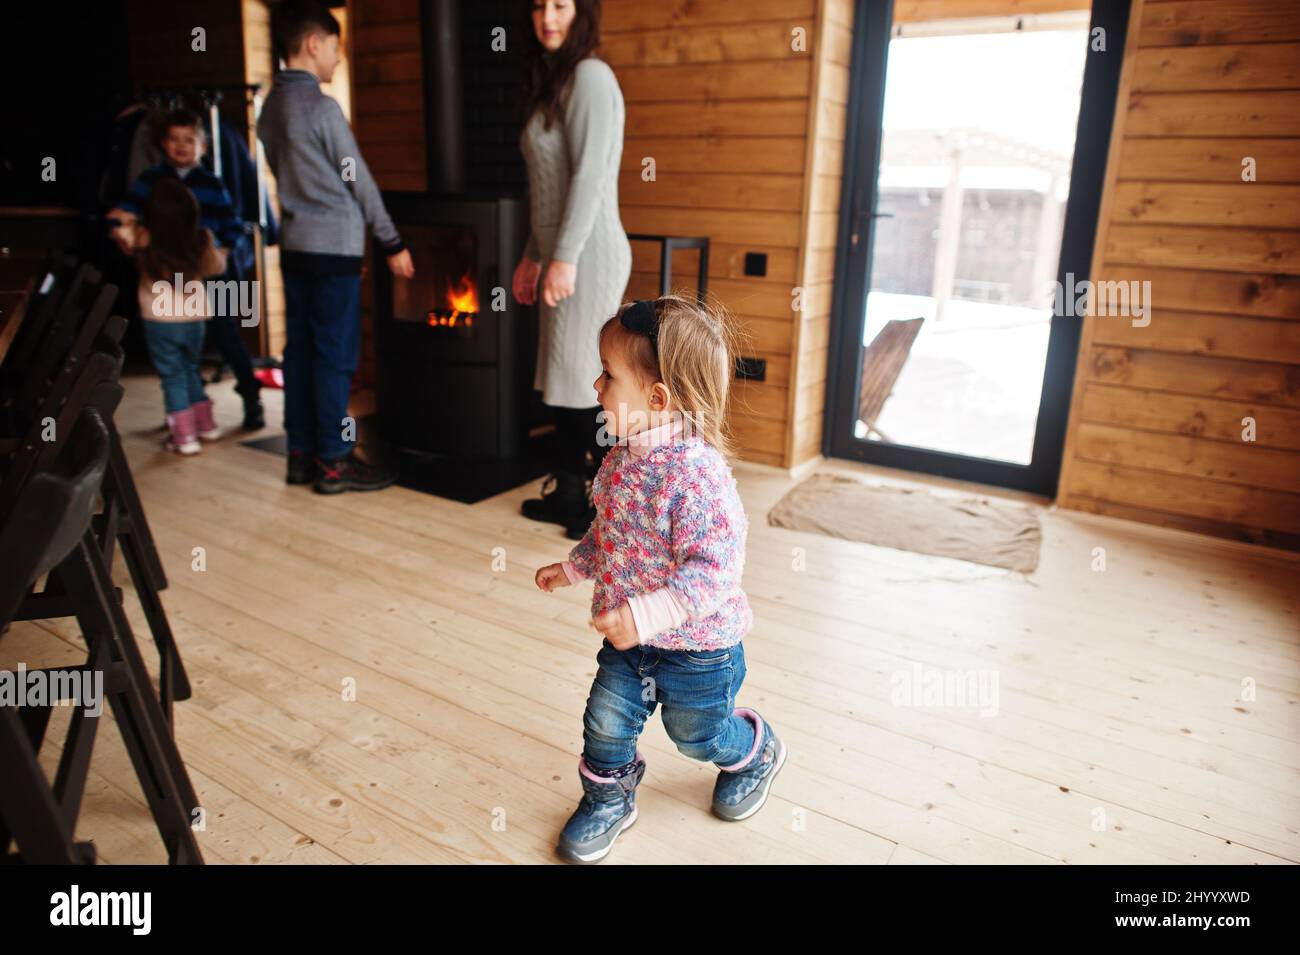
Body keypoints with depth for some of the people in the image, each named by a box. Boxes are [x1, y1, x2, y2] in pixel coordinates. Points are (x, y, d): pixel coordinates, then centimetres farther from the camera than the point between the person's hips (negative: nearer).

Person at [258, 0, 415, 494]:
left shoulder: (271, 108, 12)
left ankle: (301, 453, 17)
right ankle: (334, 462, 2)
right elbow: (359, 182, -10)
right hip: (334, 248, -8)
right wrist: (393, 242, -3)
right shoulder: (322, 108, -12)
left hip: (294, 245, 8)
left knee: (300, 350, 10)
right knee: (336, 356, -3)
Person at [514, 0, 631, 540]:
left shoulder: (590, 75, -9)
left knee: (588, 383, -4)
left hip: (587, 255, -9)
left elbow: (590, 175, -18)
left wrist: (565, 258, -22)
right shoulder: (553, 84, 19)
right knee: (559, 380, 12)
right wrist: (533, 256, 20)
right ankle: (570, 491, 24)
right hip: (560, 254, 9)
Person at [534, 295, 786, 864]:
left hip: (697, 644, -6)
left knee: (695, 732, 18)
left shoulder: (696, 474, -33)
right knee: (605, 721, 11)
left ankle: (755, 753, 49)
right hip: (630, 638, 6)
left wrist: (646, 616, -38)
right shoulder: (623, 458, -5)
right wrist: (572, 567, 16)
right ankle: (608, 797, 39)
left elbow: (714, 568, -34)